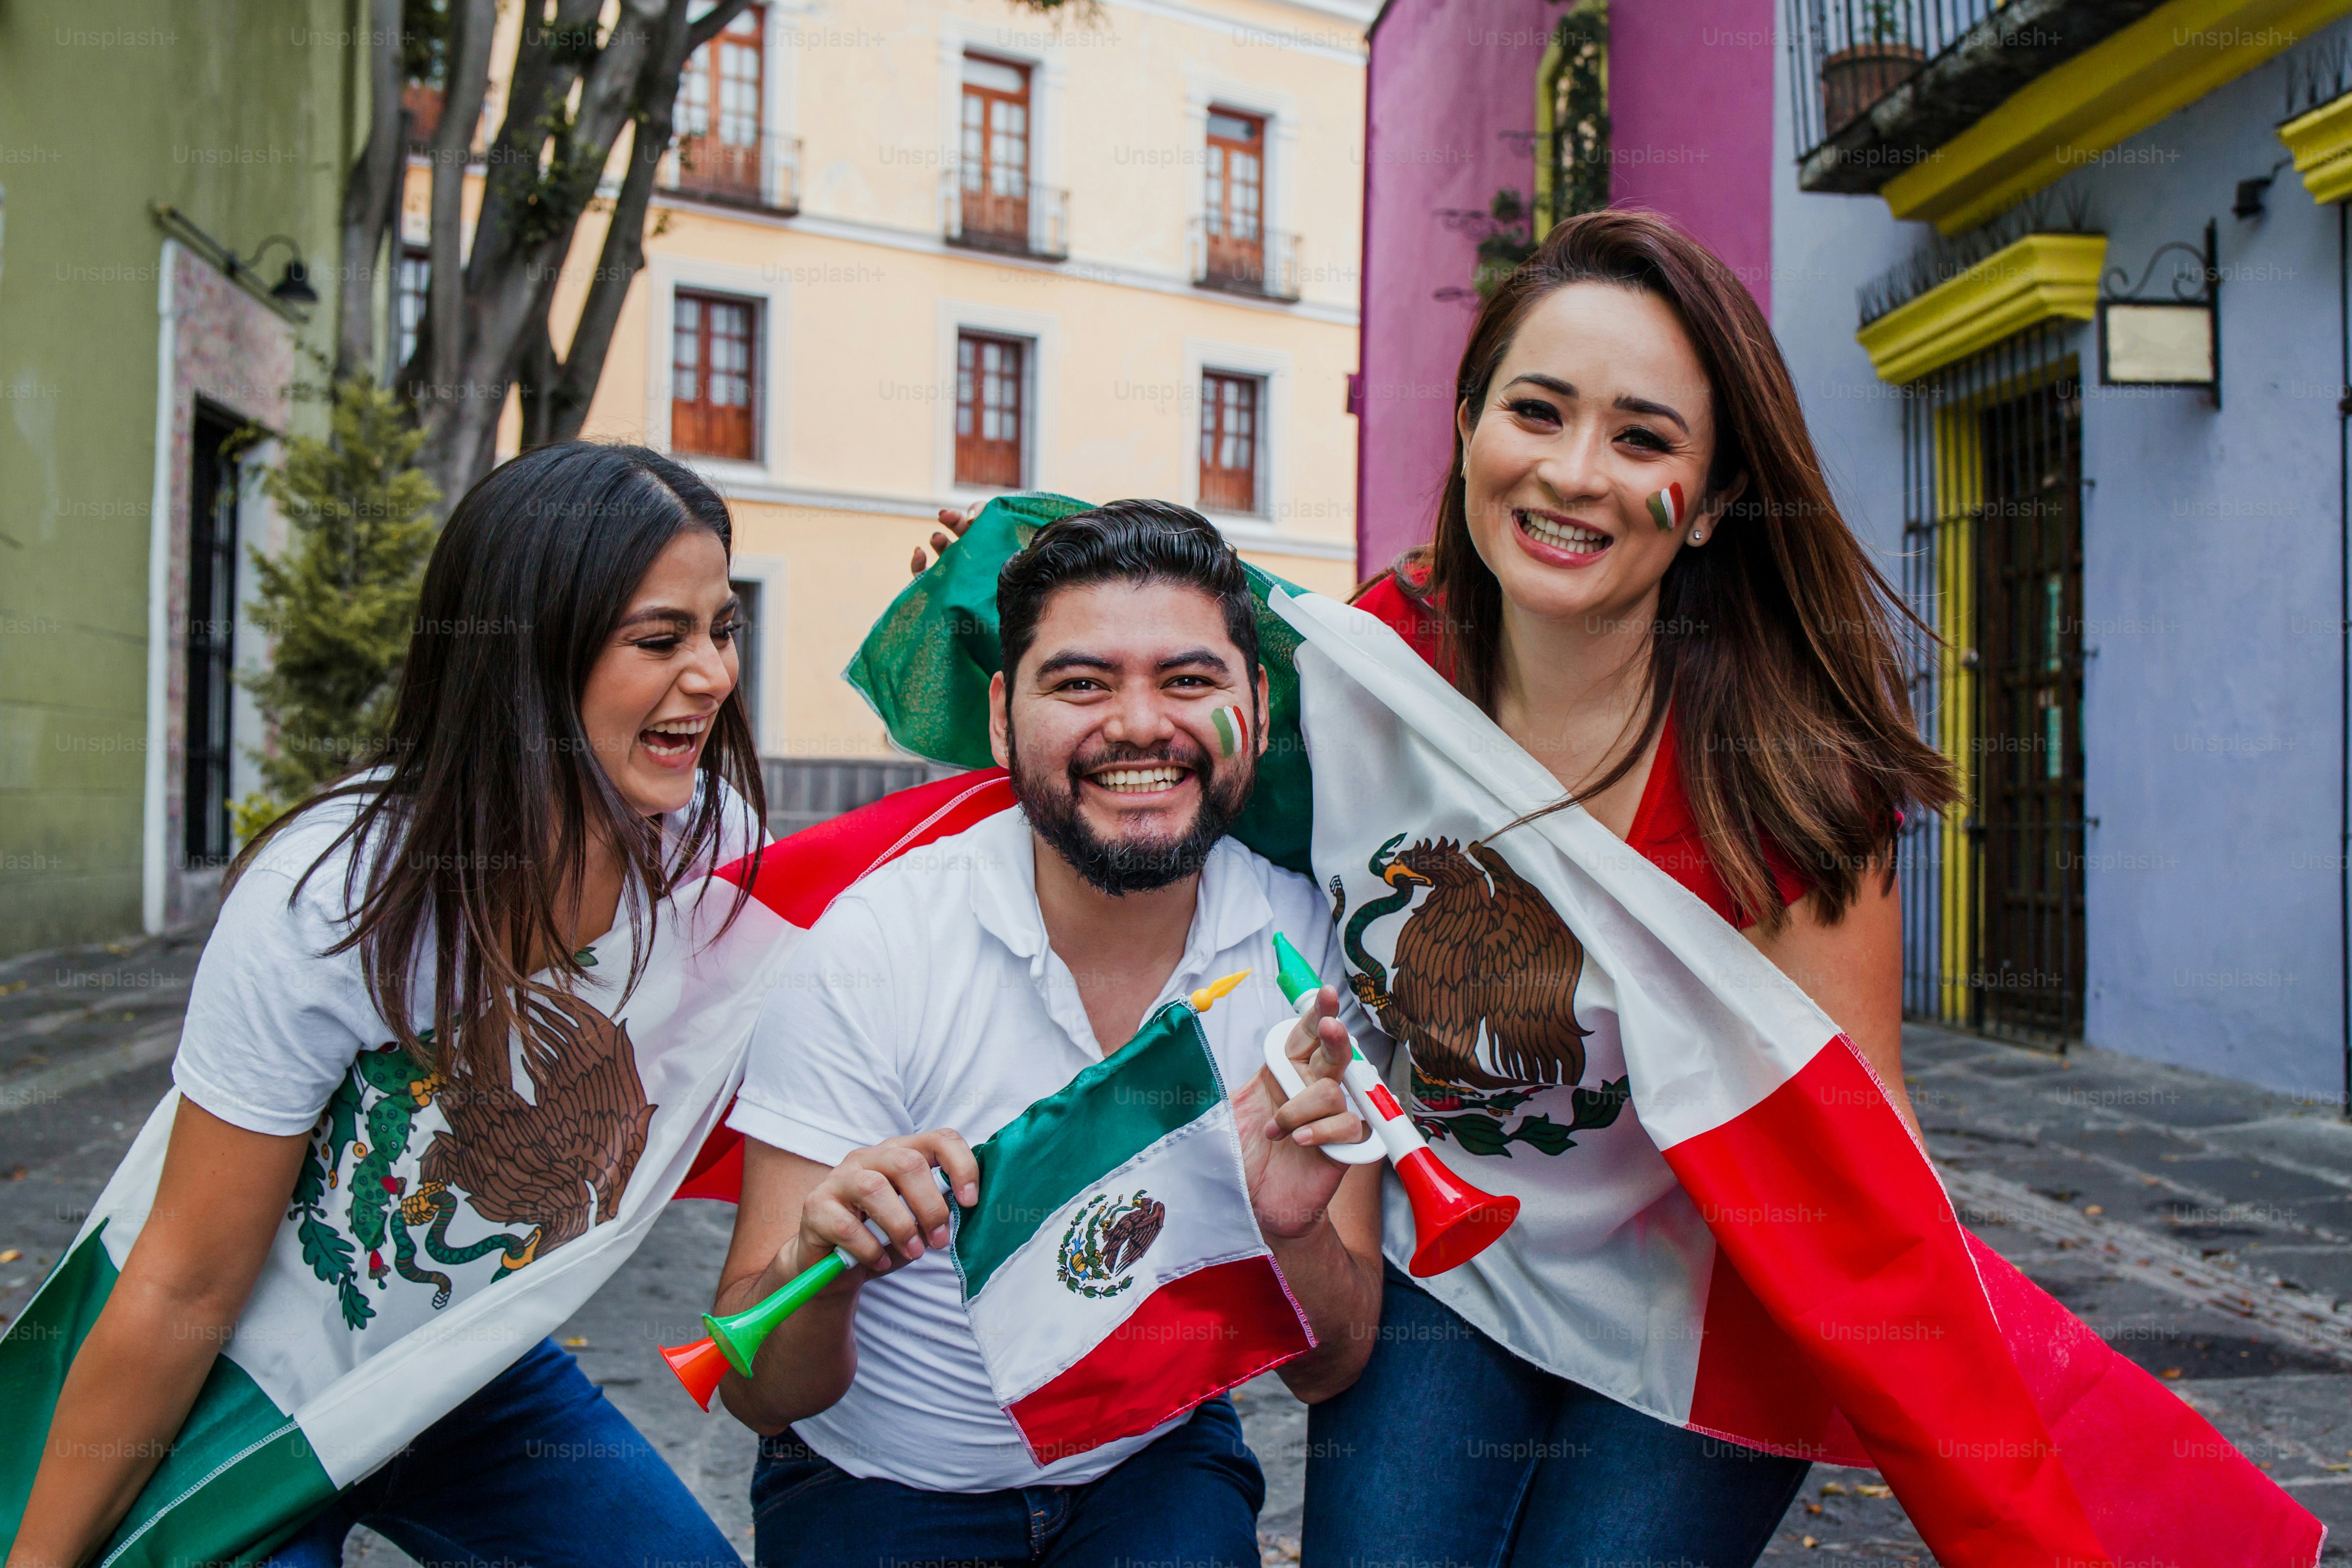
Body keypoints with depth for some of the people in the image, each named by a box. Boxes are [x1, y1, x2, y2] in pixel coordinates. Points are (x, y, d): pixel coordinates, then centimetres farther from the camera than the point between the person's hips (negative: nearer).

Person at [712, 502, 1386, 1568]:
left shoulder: (1312, 949, -13)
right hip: (879, 1478, 0)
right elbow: (761, 1393, -17)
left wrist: (1291, 1232, -30)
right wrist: (819, 1265, -39)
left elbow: (1329, 1369, -9)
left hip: (1159, 1459, 1)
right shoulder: (870, 948, -19)